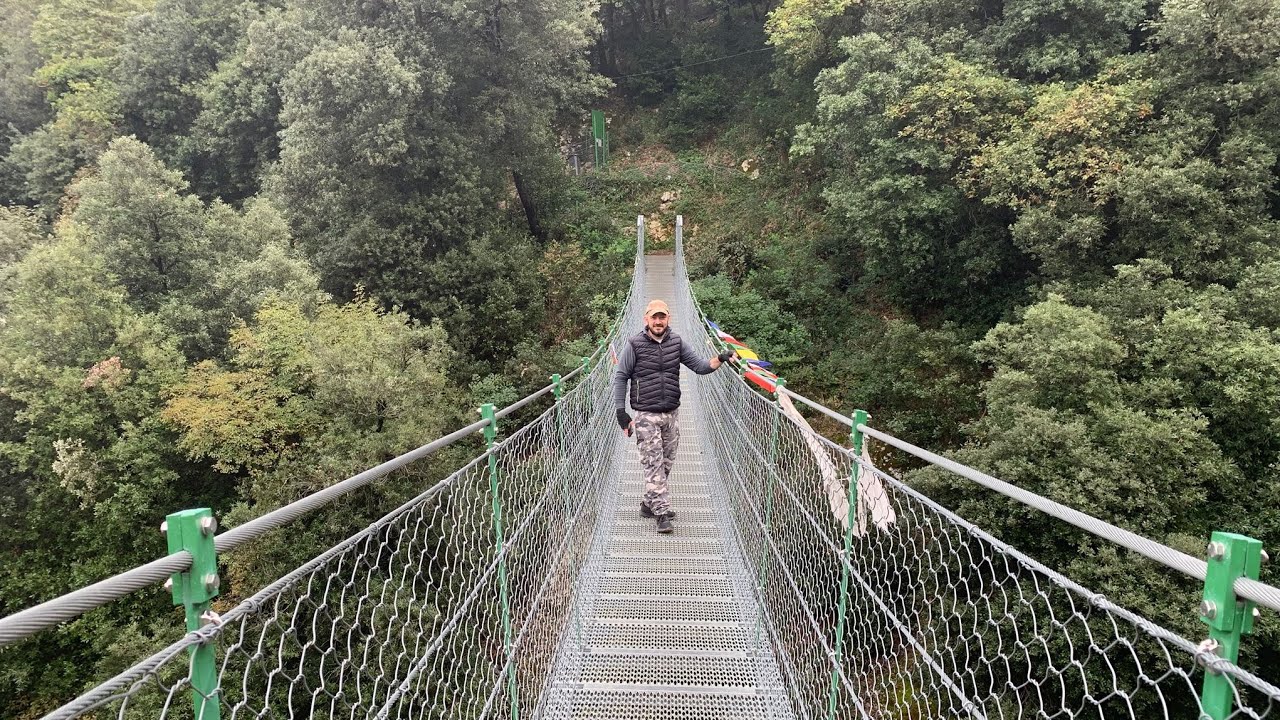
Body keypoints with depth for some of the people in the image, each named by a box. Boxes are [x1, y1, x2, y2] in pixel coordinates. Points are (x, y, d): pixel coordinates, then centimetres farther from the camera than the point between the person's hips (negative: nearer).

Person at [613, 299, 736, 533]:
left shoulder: (677, 343, 6)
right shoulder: (634, 345, -6)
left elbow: (699, 366, 6)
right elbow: (620, 378, -4)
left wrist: (719, 360, -14)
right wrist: (621, 411, -10)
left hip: (672, 413, 5)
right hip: (646, 415, -4)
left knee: (667, 463, 12)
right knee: (653, 463, -6)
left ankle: (649, 504, 27)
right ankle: (662, 513, 0)